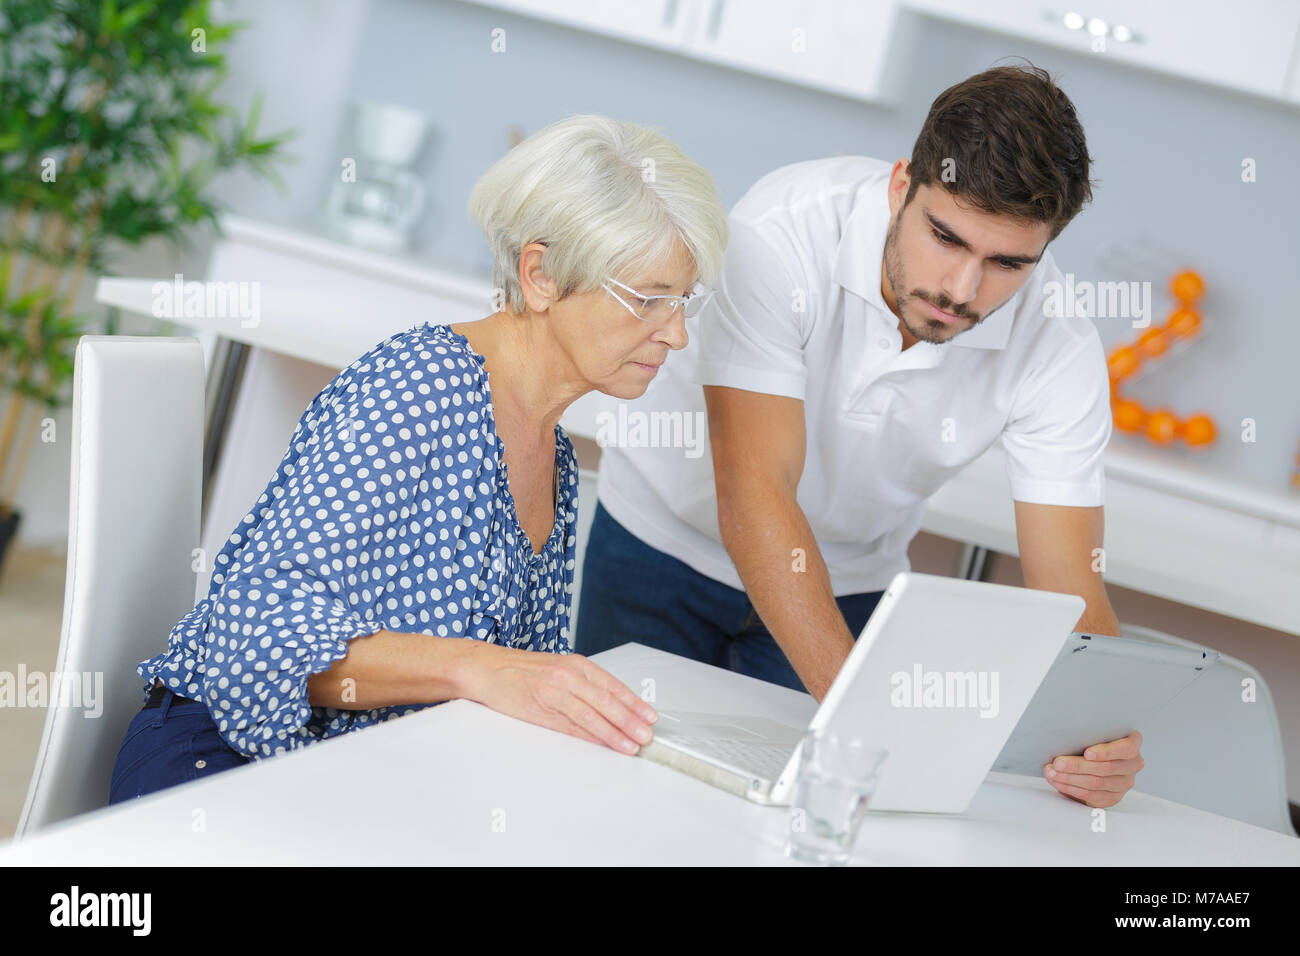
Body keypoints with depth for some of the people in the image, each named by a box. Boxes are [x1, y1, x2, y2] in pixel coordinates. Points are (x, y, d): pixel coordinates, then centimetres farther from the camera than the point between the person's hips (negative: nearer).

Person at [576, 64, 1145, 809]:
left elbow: (1070, 587, -25)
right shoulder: (785, 229, -34)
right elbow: (753, 494, -39)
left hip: (848, 581, 2)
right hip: (670, 537, -2)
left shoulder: (1059, 348, -24)